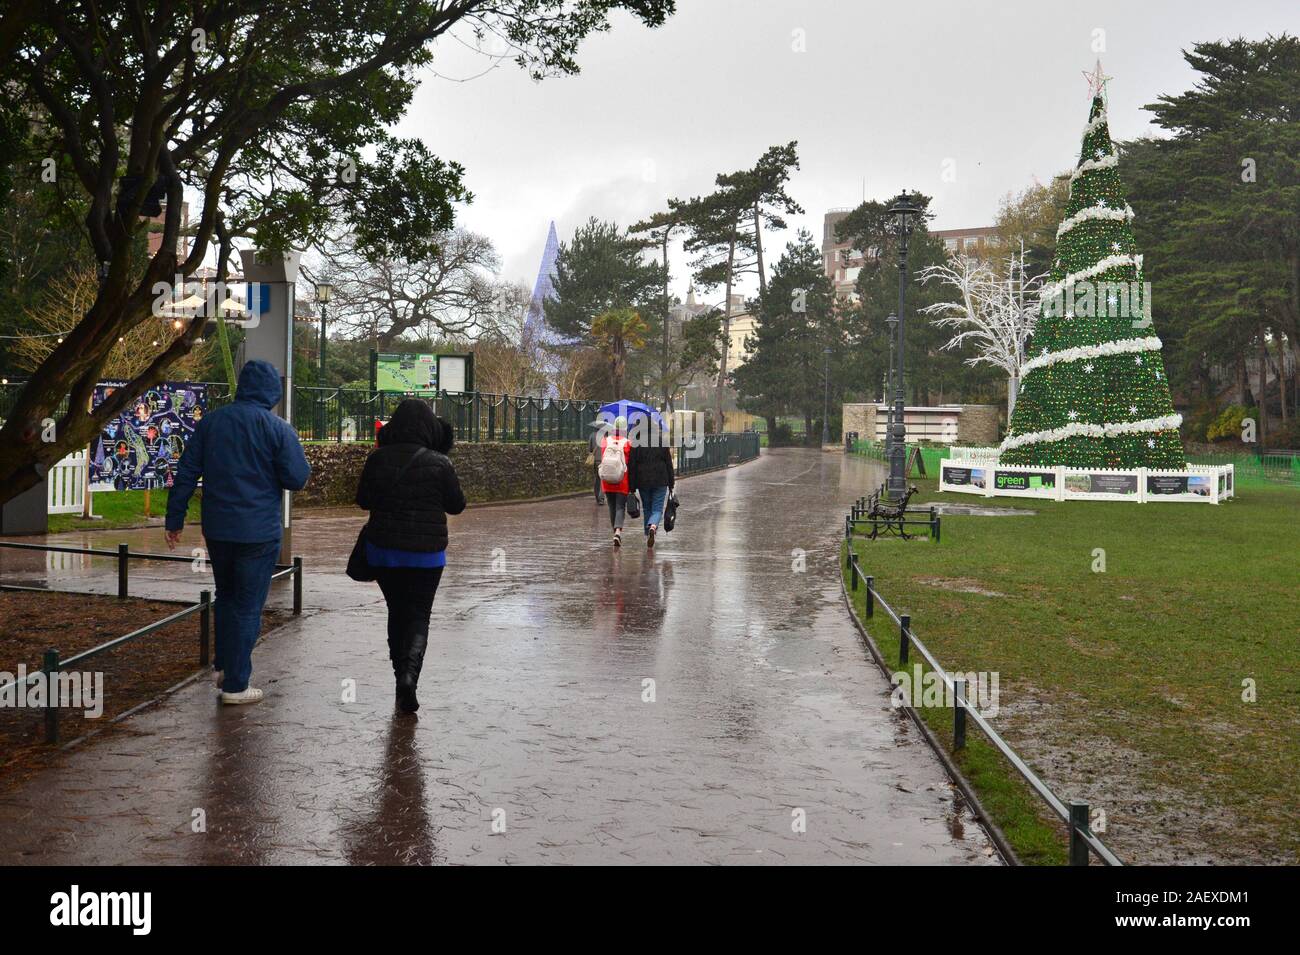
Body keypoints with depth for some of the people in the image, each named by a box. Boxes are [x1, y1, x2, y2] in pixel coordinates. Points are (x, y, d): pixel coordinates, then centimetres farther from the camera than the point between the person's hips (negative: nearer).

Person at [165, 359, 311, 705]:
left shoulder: (210, 422, 4)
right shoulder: (277, 428, -10)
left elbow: (185, 474, 4)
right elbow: (297, 479, -8)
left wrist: (175, 519, 10)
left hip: (217, 529, 5)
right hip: (258, 532, -4)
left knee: (226, 597, 24)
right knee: (248, 606, 4)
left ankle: (224, 666, 28)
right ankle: (236, 684, 8)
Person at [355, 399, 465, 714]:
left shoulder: (377, 459, -5)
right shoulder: (439, 464, -12)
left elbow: (363, 500, 6)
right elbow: (457, 505, -2)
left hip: (383, 550, 3)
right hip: (426, 554, -2)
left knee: (397, 612, 18)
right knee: (418, 616, 5)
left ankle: (402, 675, 23)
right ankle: (410, 671, -17)